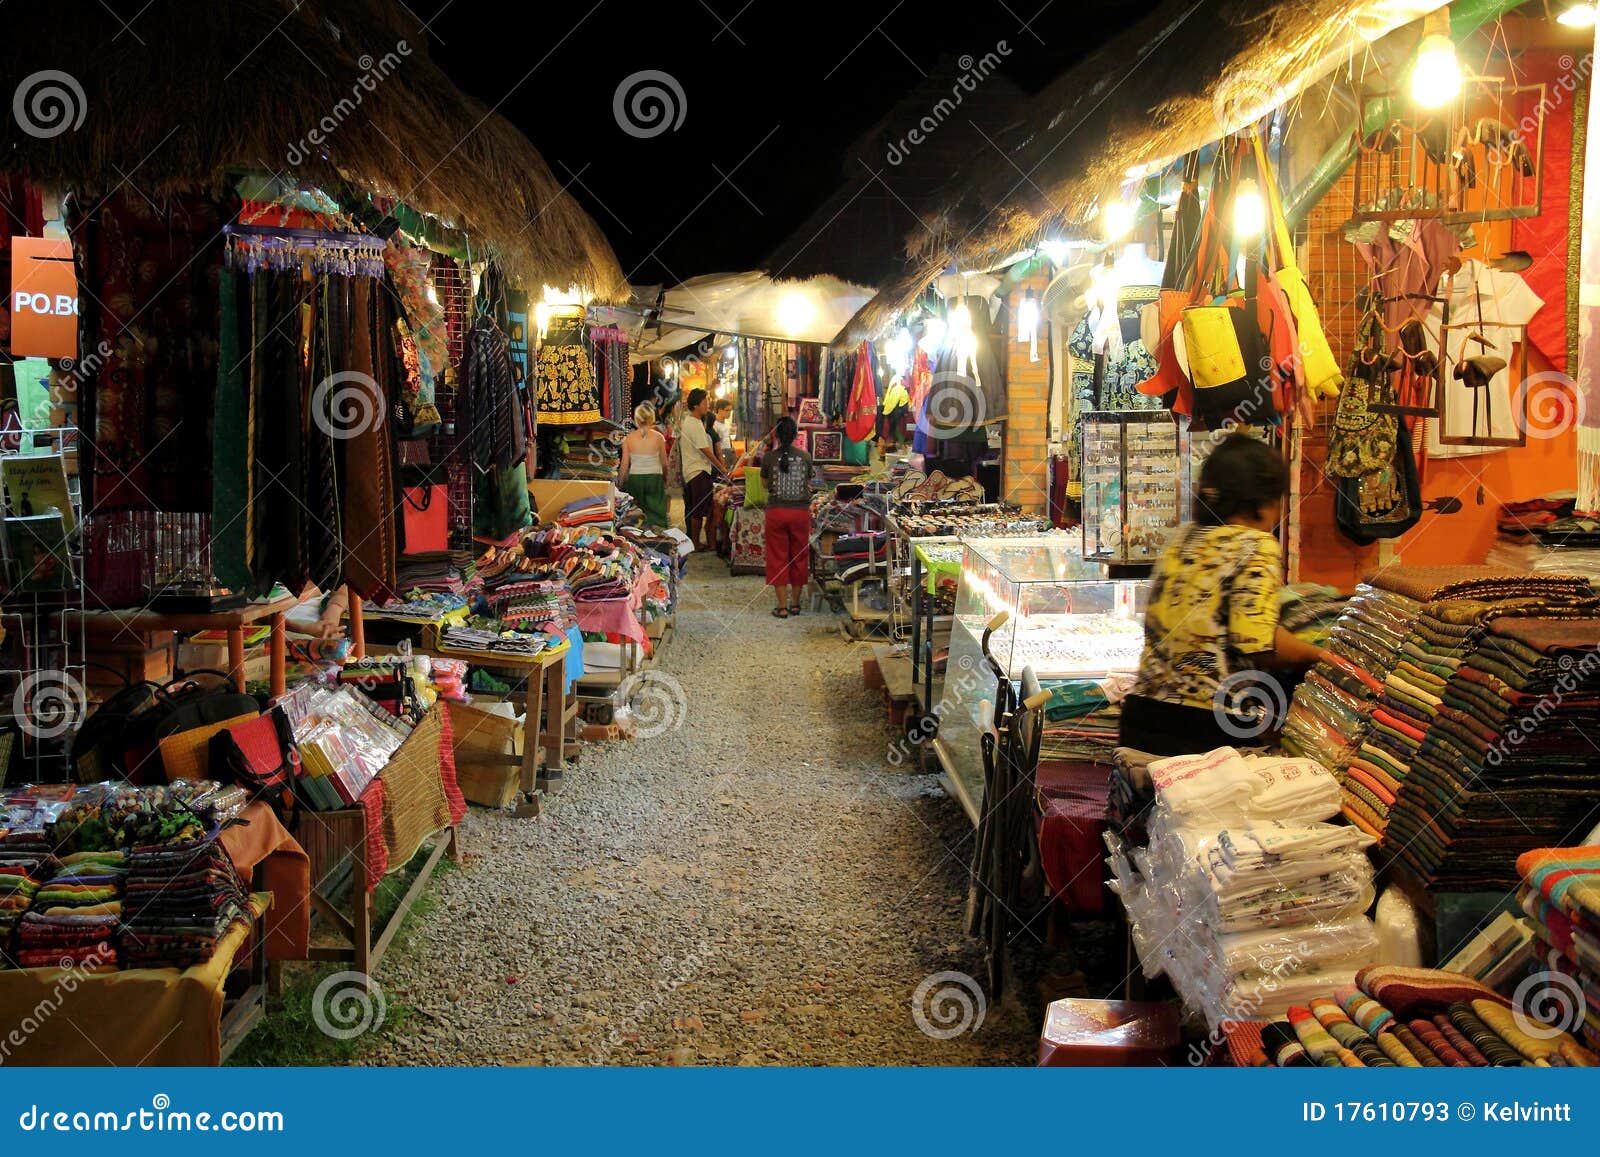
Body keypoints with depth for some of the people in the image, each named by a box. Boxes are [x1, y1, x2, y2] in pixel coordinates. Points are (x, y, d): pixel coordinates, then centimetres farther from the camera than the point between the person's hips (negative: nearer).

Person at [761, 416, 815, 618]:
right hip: (801, 511, 1)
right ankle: (795, 603, 20)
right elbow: (808, 484, 9)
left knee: (778, 558, 6)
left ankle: (782, 606, 5)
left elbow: (765, 484, 8)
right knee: (798, 557, 13)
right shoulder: (805, 457, -2)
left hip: (776, 511, -1)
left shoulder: (769, 457, -6)